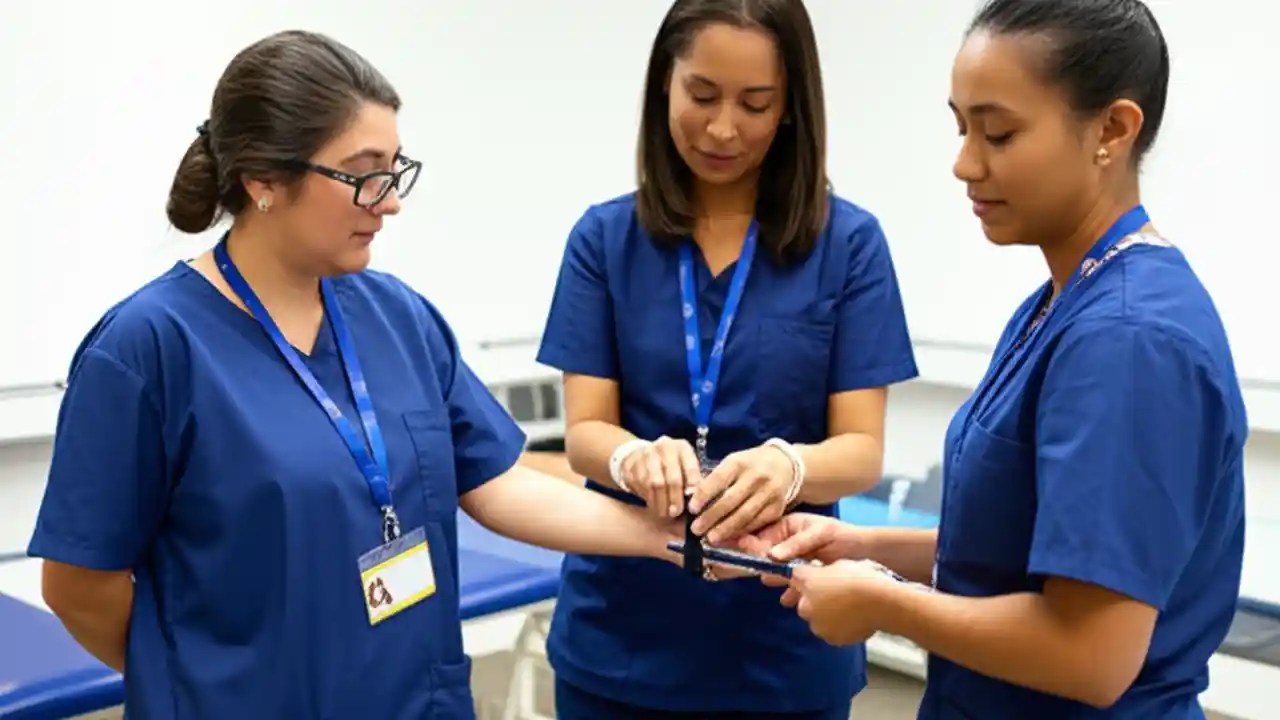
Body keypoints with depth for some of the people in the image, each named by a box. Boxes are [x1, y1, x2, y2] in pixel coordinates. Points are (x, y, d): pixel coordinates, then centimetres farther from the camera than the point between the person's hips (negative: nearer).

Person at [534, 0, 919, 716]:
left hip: (783, 644, -1)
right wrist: (634, 457, -28)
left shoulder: (848, 241, -6)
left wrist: (787, 466, -31)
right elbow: (584, 430, -6)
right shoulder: (606, 236, -2)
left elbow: (862, 450, -9)